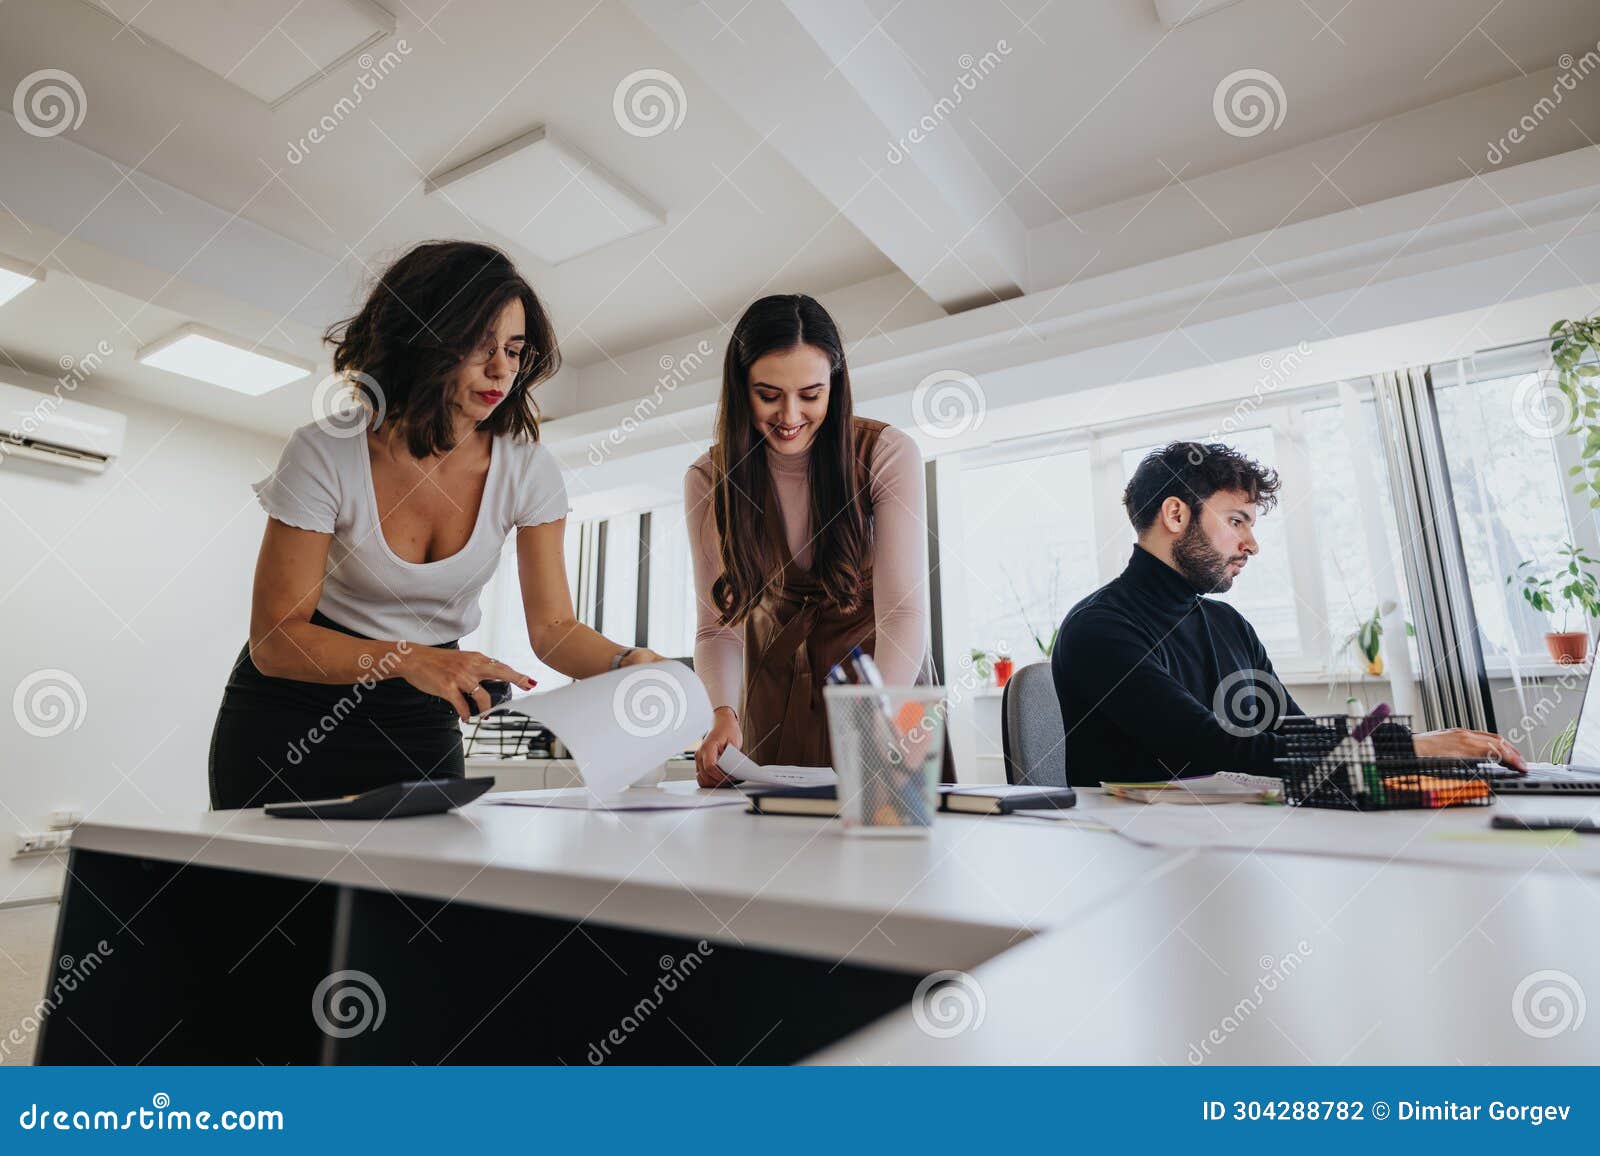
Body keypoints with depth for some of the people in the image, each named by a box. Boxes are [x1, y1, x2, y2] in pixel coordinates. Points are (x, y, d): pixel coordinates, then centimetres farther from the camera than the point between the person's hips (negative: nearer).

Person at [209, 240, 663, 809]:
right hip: (294, 708, -1)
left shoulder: (528, 469, -13)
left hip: (420, 721, 2)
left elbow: (553, 626, -13)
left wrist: (625, 662, -34)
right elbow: (275, 639, -19)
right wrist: (407, 659, -36)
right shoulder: (325, 455, -20)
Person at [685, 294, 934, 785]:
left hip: (880, 666, -1)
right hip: (774, 676, 2)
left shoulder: (889, 455, -20)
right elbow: (718, 625, -14)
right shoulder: (709, 480, -13)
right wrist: (722, 714, -33)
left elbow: (904, 612, -27)